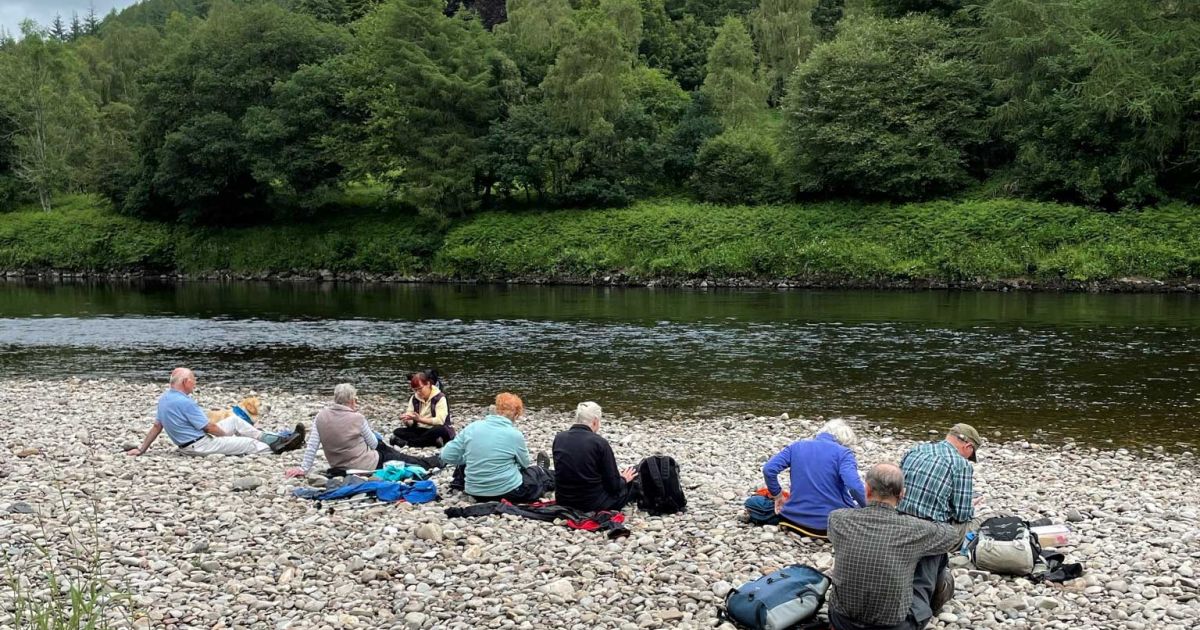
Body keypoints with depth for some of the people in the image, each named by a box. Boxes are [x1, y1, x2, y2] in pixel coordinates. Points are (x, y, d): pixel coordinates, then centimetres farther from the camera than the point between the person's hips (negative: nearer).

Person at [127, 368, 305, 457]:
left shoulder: (164, 398, 5)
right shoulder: (185, 402, -25)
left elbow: (156, 427, 7)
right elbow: (209, 427, -19)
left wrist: (141, 450, 13)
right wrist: (228, 435, -2)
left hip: (197, 438, 10)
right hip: (198, 446, -10)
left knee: (234, 420, 13)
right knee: (249, 443, -3)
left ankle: (268, 439, 15)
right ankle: (278, 447, 14)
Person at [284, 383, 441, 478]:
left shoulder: (321, 416, -8)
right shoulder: (357, 418, -19)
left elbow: (312, 446, -9)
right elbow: (373, 445, -6)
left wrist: (303, 468, -3)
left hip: (338, 465, 6)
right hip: (364, 465, -6)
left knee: (380, 444, 29)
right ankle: (429, 463, 42)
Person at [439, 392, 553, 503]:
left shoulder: (472, 427, -7)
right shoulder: (514, 435, -15)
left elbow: (446, 456, -4)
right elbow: (524, 463, 3)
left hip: (476, 492, 3)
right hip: (508, 492, -3)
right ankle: (542, 471, 62)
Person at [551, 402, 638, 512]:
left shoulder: (558, 438, -2)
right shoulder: (600, 443, -17)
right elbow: (614, 485, -12)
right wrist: (623, 479, 13)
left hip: (563, 502, 6)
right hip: (594, 505, -6)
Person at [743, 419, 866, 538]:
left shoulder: (797, 446, 3)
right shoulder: (843, 452, -8)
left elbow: (769, 470, -6)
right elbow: (854, 486, -23)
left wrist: (777, 495, 8)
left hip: (799, 518, 1)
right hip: (835, 523, -1)